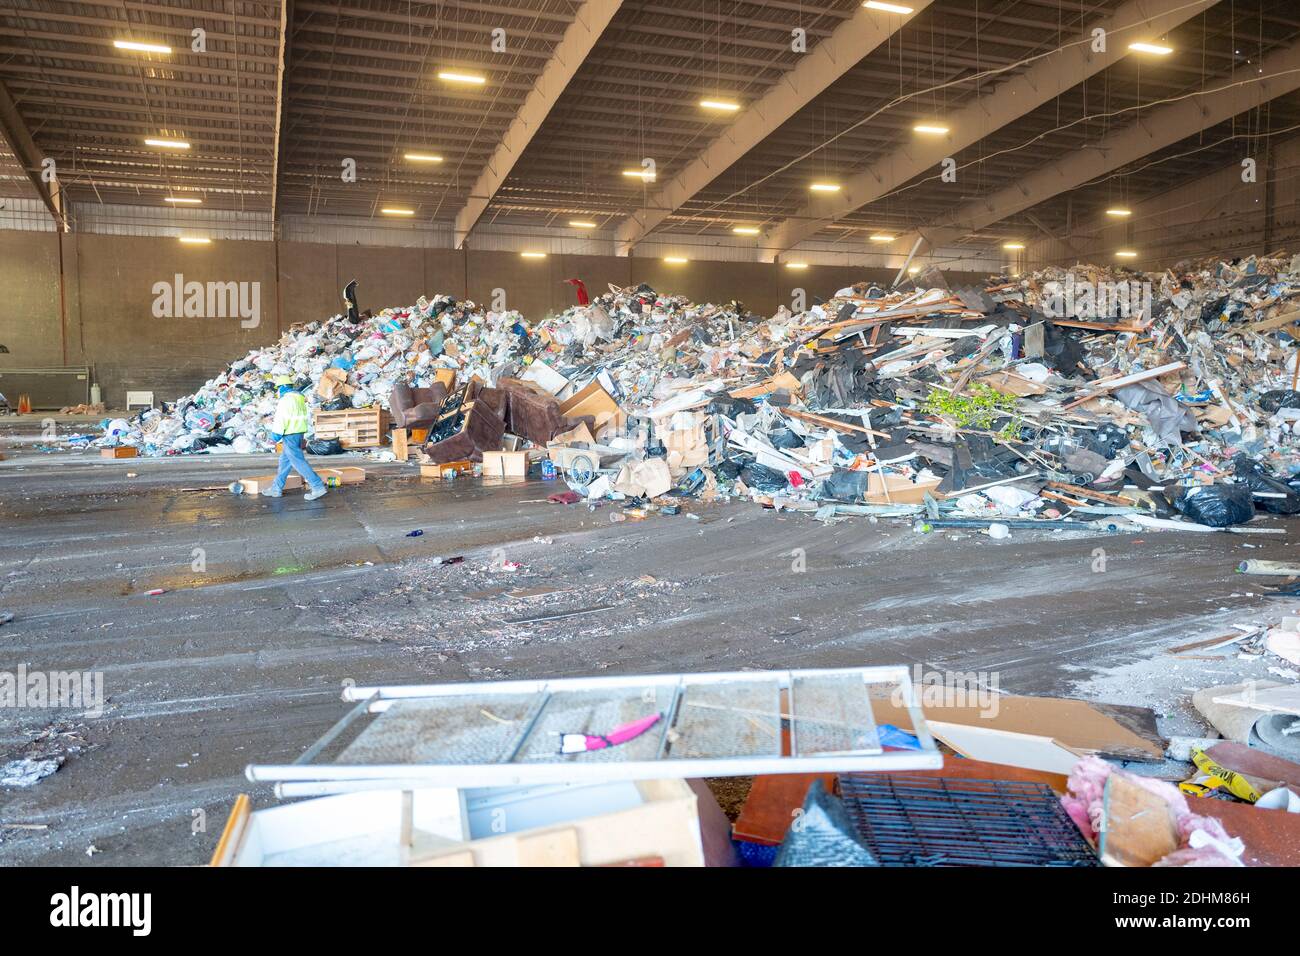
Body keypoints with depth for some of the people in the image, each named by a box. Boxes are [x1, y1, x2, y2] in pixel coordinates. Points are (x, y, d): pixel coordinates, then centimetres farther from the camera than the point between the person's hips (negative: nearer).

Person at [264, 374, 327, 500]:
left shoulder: (286, 400, -15)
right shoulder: (299, 397, 14)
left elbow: (281, 419, -18)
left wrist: (276, 433, -12)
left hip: (290, 434, -10)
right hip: (300, 433, 10)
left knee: (298, 461, -8)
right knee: (285, 460, 15)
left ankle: (318, 487, -14)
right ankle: (276, 488, 22)